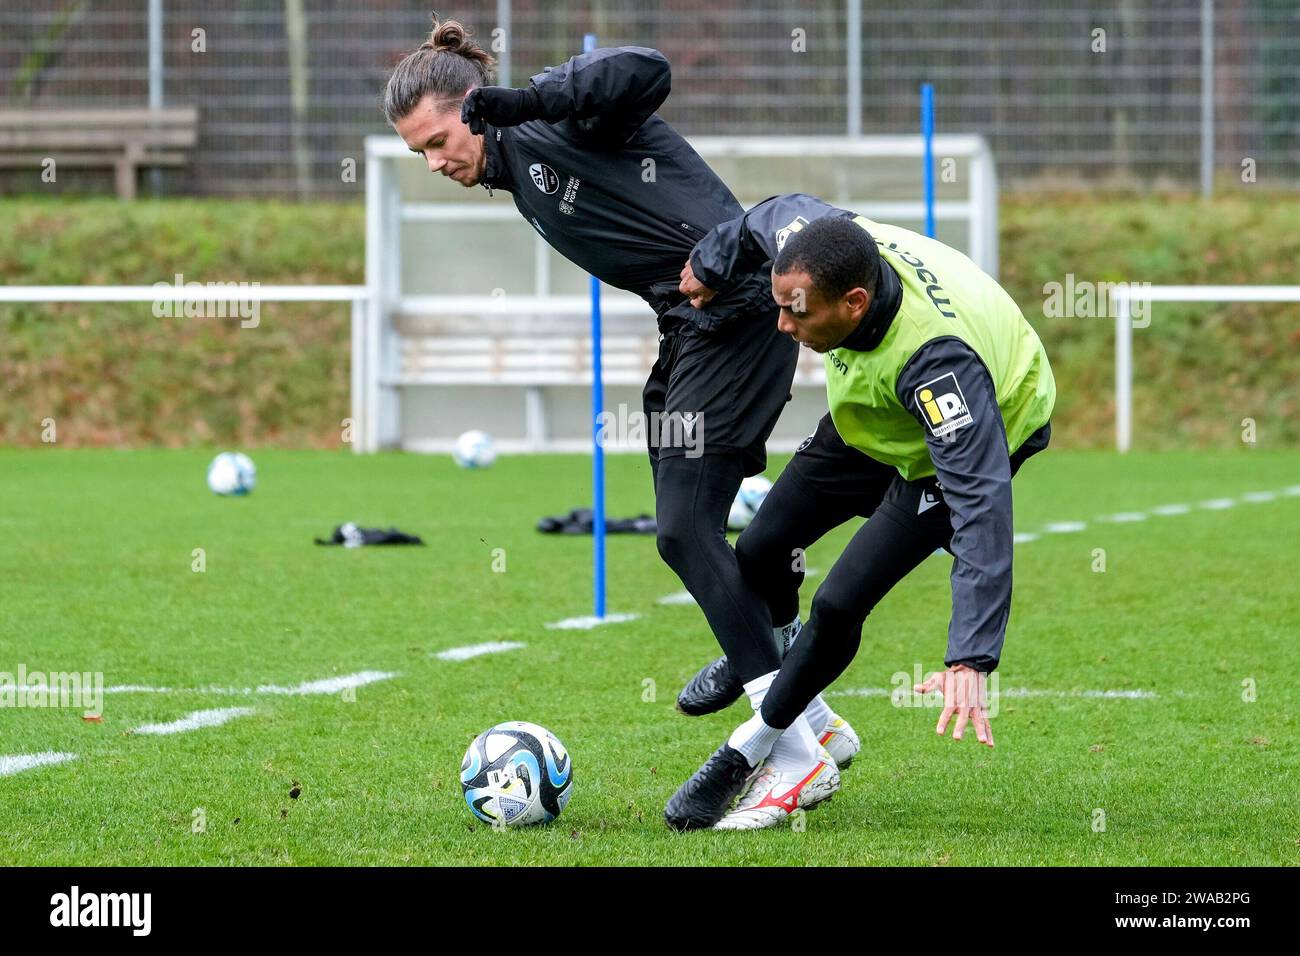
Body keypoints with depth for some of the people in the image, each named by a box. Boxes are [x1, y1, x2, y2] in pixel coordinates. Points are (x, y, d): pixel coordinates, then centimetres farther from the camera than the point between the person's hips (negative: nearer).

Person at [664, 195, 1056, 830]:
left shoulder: (936, 357, -48)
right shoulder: (824, 246, -32)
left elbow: (980, 508, -51)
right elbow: (779, 215, -4)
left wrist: (971, 660, -57)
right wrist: (710, 265, 14)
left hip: (976, 439, -7)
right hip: (871, 419, 7)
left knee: (838, 606, -14)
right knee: (760, 552, 11)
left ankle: (746, 756, 7)